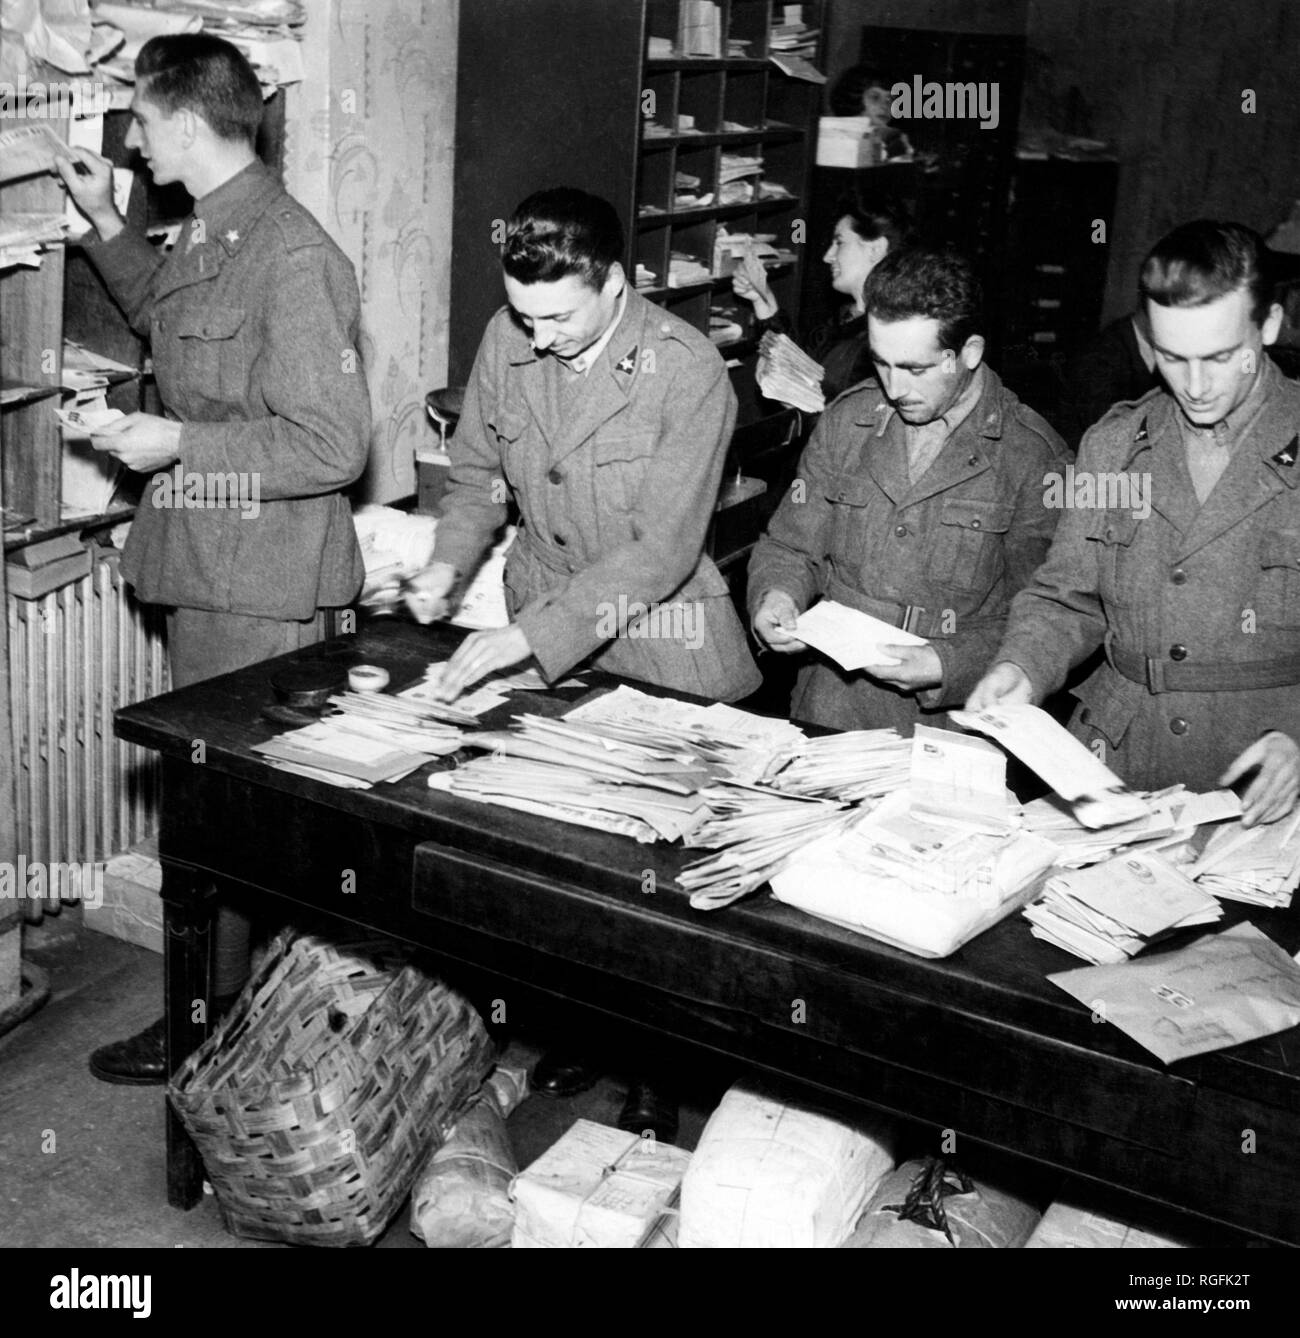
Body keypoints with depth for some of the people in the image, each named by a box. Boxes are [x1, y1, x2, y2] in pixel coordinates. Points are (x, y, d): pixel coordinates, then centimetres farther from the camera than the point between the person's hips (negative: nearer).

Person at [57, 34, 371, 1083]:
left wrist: (179, 443, -20)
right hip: (202, 563, 10)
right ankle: (221, 995, 33)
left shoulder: (291, 259, -21)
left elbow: (333, 444, -23)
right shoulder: (207, 236, 10)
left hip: (258, 584, -10)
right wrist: (104, 221, 23)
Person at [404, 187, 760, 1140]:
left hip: (656, 646, -5)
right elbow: (478, 473, 11)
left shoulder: (687, 374, -21)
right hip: (539, 638, 5)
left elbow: (660, 552, -24)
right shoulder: (508, 341, -4)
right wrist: (449, 566, -9)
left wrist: (526, 636, -29)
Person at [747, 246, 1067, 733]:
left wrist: (946, 666, -19)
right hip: (829, 705, 3)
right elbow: (790, 547, 15)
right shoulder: (846, 419, 8)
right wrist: (776, 598, -7)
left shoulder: (1034, 456, -5)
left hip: (948, 719, -3)